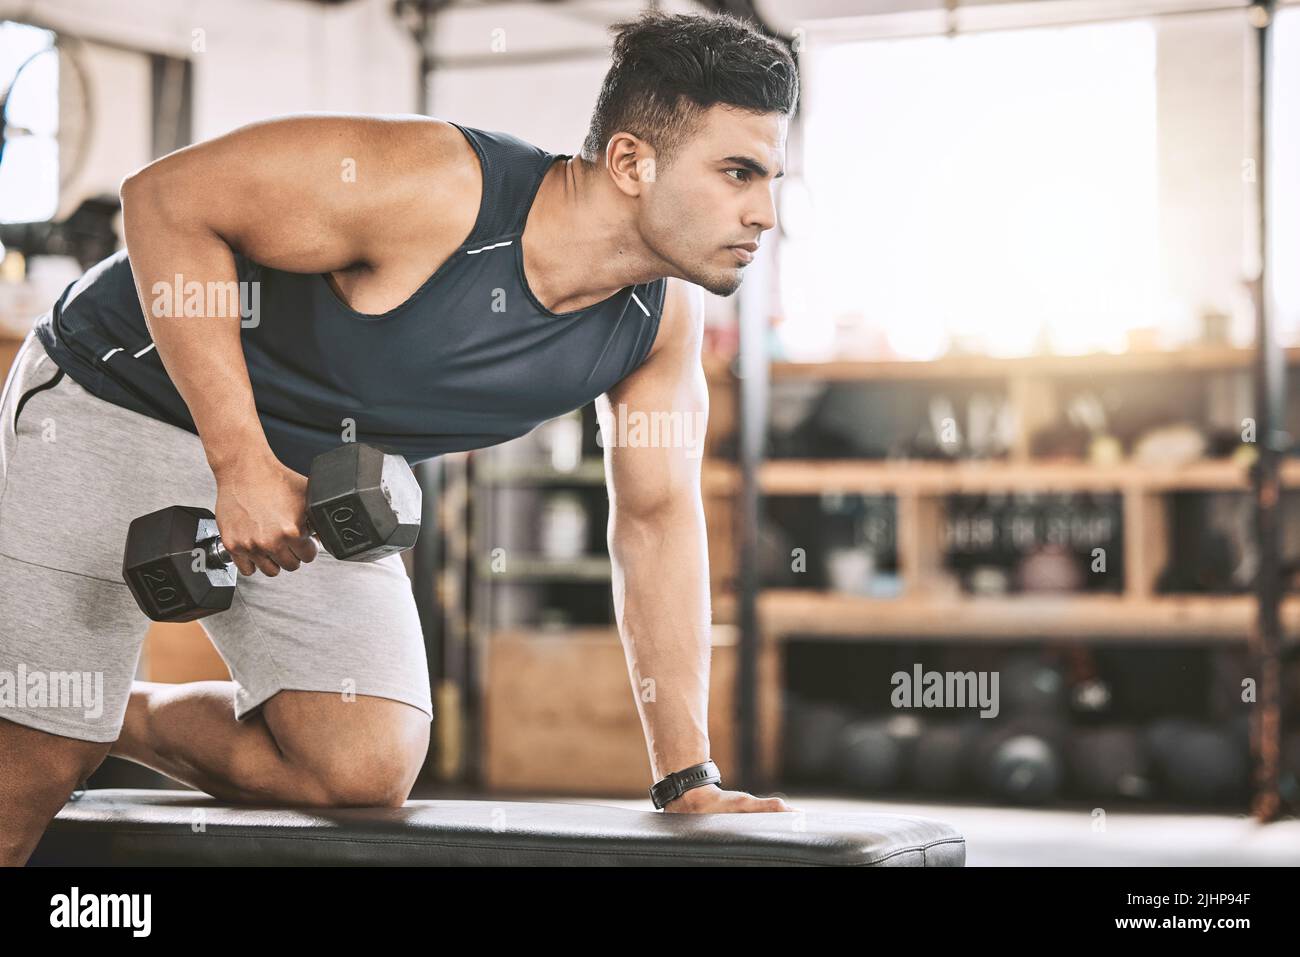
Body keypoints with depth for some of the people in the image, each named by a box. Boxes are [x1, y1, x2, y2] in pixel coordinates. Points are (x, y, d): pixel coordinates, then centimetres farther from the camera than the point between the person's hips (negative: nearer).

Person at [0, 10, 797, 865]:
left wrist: (686, 778, -4)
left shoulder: (666, 319, -13)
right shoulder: (437, 189, -33)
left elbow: (658, 517, -2)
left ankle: (123, 719, 14)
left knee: (366, 771, -9)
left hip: (317, 474, 6)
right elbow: (167, 197, -28)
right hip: (122, 402, -6)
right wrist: (242, 464, -32)